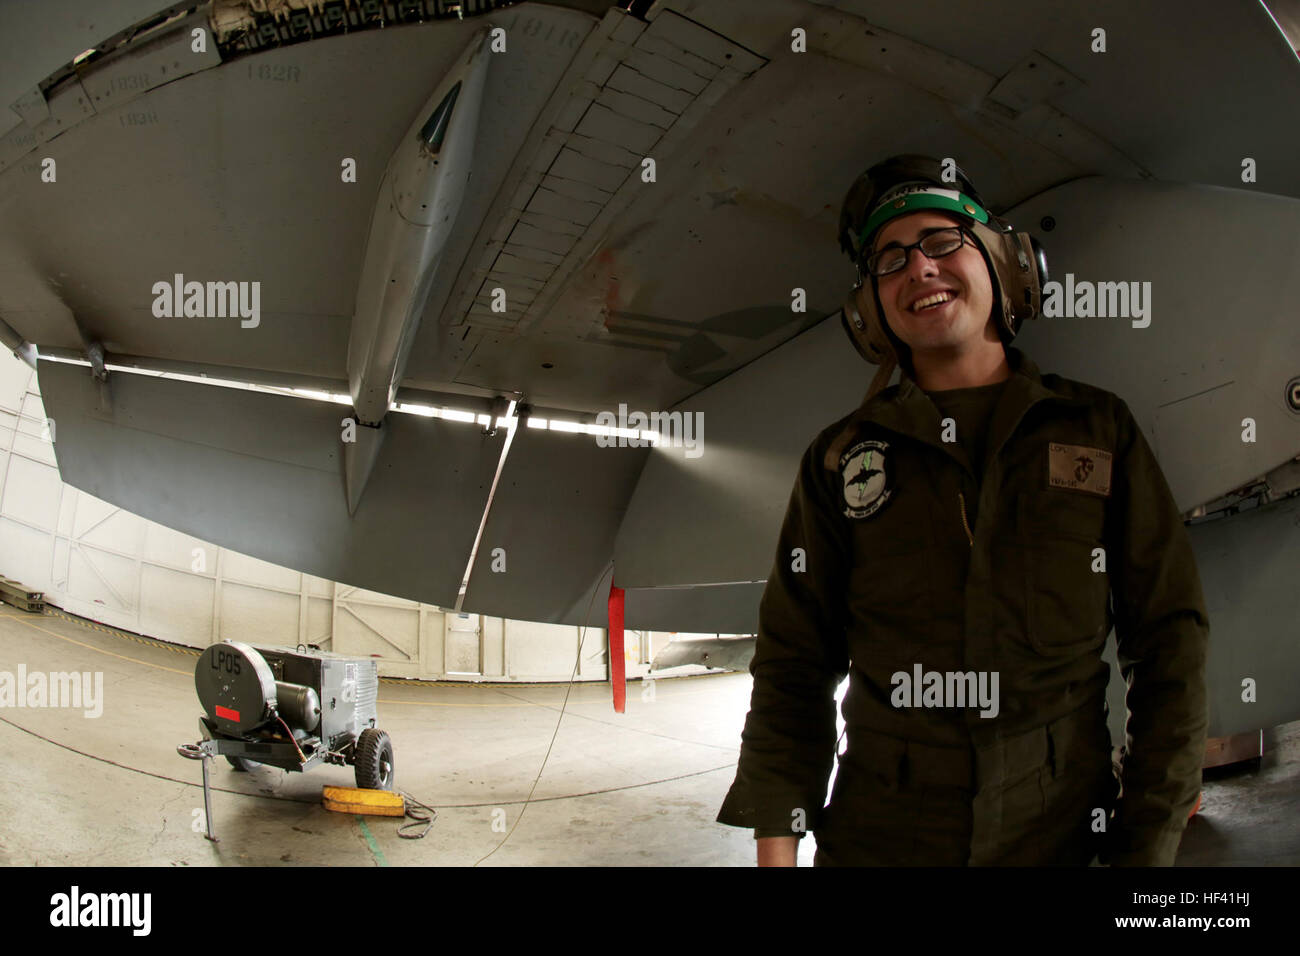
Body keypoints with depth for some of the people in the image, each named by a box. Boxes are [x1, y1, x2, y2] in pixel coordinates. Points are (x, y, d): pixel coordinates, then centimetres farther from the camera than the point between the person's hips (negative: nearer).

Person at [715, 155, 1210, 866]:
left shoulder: (1099, 432, 2)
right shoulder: (840, 461, 1)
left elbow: (1170, 643, 1)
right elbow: (794, 667, 2)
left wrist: (1147, 849, -4)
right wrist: (777, 850, -5)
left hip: (1062, 837, 1)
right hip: (876, 841, 0)